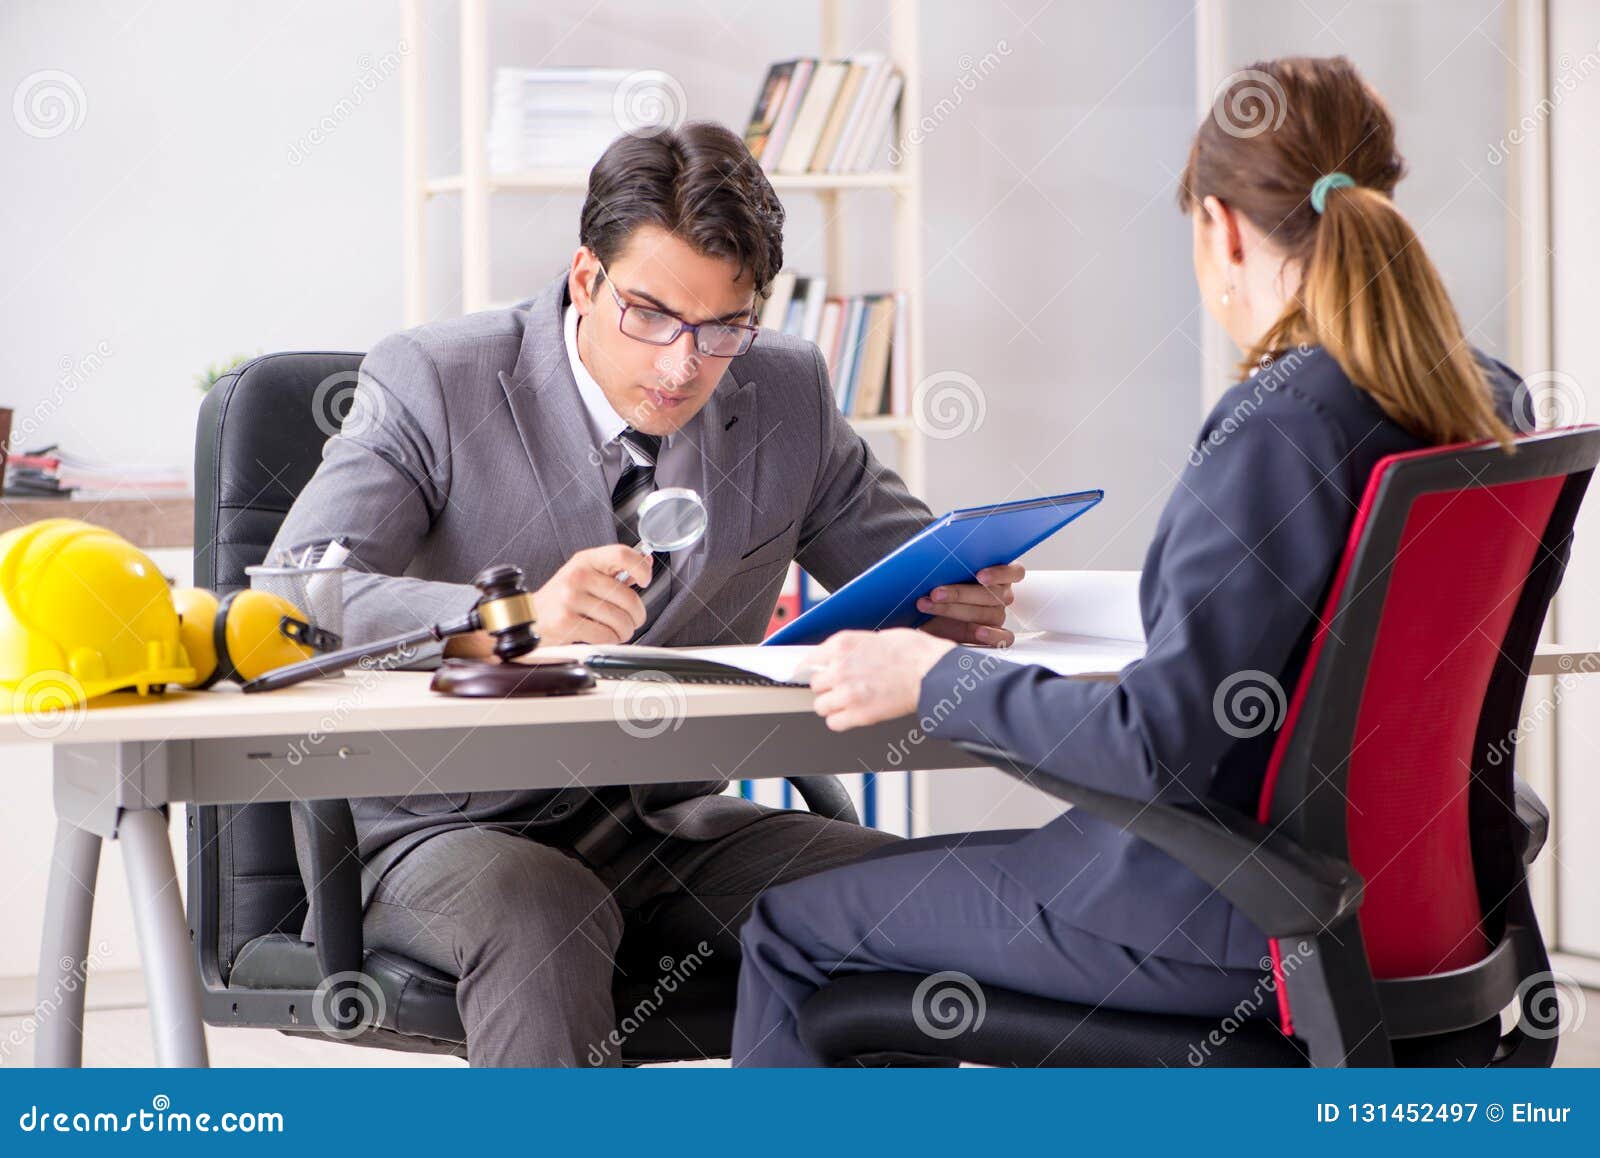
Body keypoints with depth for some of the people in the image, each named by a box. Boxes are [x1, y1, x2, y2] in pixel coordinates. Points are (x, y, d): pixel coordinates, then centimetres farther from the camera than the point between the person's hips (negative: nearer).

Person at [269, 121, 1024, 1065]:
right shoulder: (433, 383, -9)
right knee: (541, 915, -37)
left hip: (669, 835, 4)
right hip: (456, 833, -4)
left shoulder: (788, 394, 4)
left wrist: (958, 602, -12)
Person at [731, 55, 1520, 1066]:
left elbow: (1161, 744, -27)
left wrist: (934, 676, -15)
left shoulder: (1279, 422, -25)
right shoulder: (1485, 399, 2)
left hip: (1237, 911, -9)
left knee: (795, 928, 8)